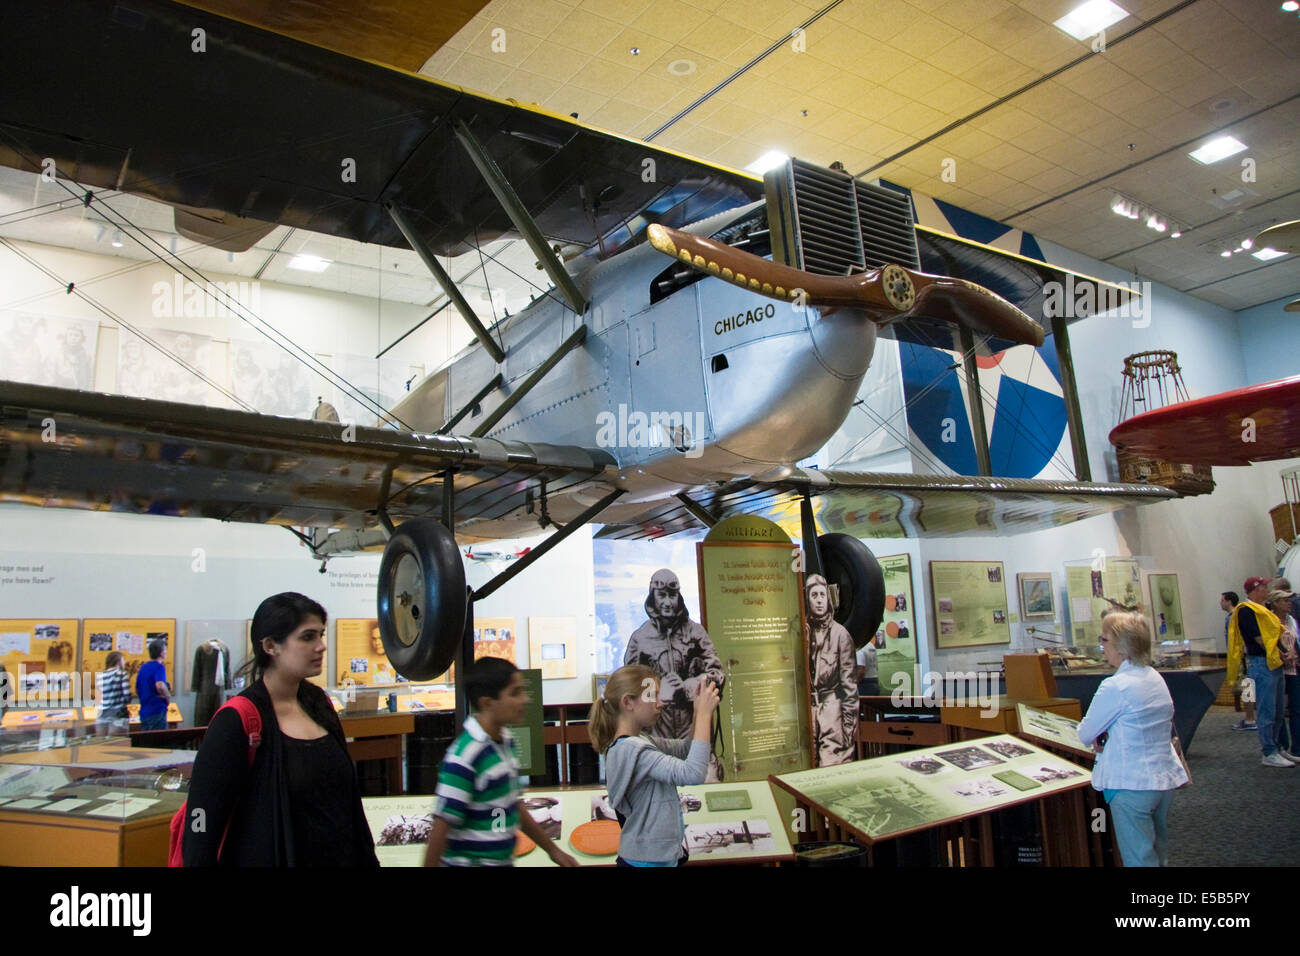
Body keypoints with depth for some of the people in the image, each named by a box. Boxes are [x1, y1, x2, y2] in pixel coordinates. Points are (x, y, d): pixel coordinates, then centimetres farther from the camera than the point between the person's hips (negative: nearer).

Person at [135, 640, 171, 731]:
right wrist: (168, 697, -14)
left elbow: (137, 691, 20)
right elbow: (160, 685, -29)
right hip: (157, 711, -8)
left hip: (143, 713, 8)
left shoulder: (143, 668, 13)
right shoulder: (159, 667, -12)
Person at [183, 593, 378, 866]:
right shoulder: (236, 721, -17)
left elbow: (349, 797, 9)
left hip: (339, 856, 6)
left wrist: (367, 859, 9)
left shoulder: (319, 704, 3)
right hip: (268, 857, -6)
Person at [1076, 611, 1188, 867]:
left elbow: (1085, 734, -14)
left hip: (1132, 785, -8)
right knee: (1160, 853, 21)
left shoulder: (1116, 687, -20)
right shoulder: (1157, 678, 6)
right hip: (1166, 779, 8)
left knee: (1139, 859, 1)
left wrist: (1098, 739, 8)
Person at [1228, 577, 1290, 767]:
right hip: (1261, 664, -10)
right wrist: (1280, 653, -10)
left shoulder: (1260, 609, 19)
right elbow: (1259, 638, -16)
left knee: (1275, 712, 14)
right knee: (1266, 712, -6)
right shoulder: (1246, 610, -11)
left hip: (1274, 664, 10)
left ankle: (1272, 749, 23)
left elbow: (1277, 631, 19)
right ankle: (1269, 754, -2)